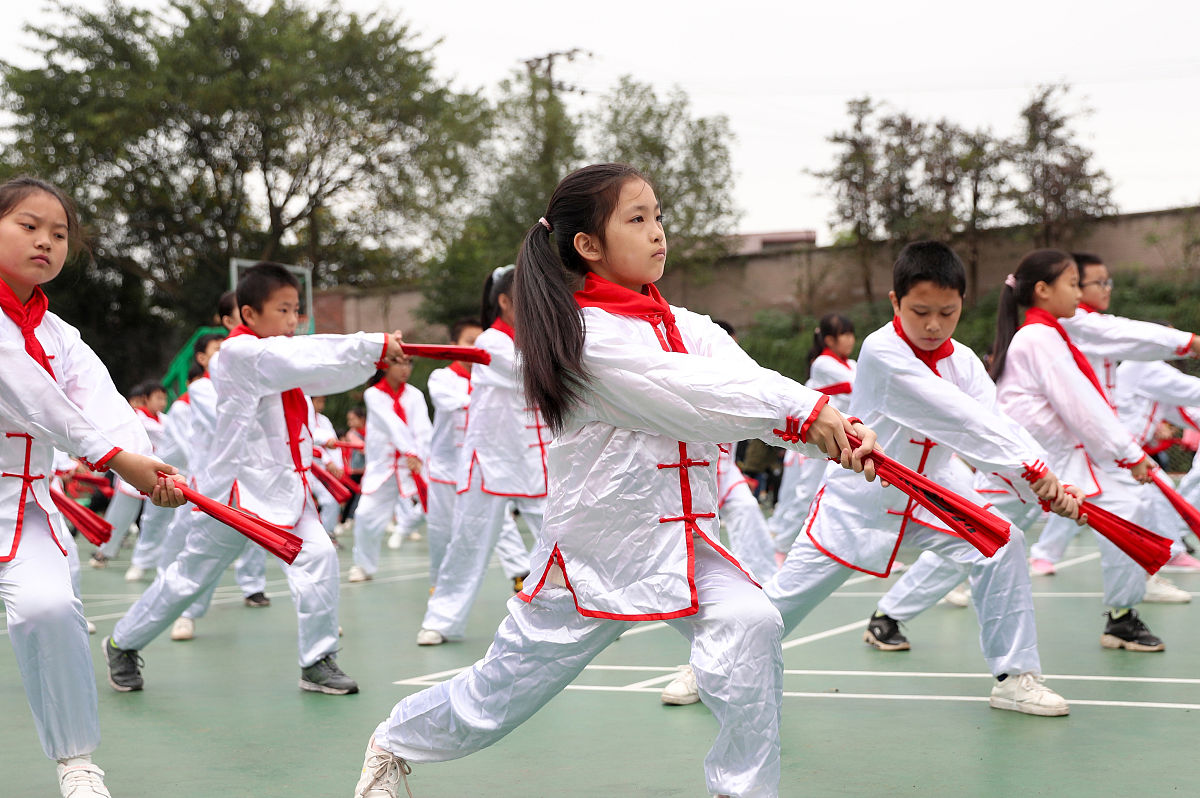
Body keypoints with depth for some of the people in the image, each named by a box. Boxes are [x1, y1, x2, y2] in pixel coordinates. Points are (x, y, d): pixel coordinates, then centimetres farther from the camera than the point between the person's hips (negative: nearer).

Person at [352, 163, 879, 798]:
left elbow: (748, 383, -11)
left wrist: (838, 434, -28)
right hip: (593, 549, -5)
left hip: (685, 542, 5)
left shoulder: (688, 327, 4)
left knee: (748, 625, -26)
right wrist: (806, 409, -23)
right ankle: (395, 743, 41)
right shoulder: (587, 334, -17)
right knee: (496, 700, 11)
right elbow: (696, 397, -25)